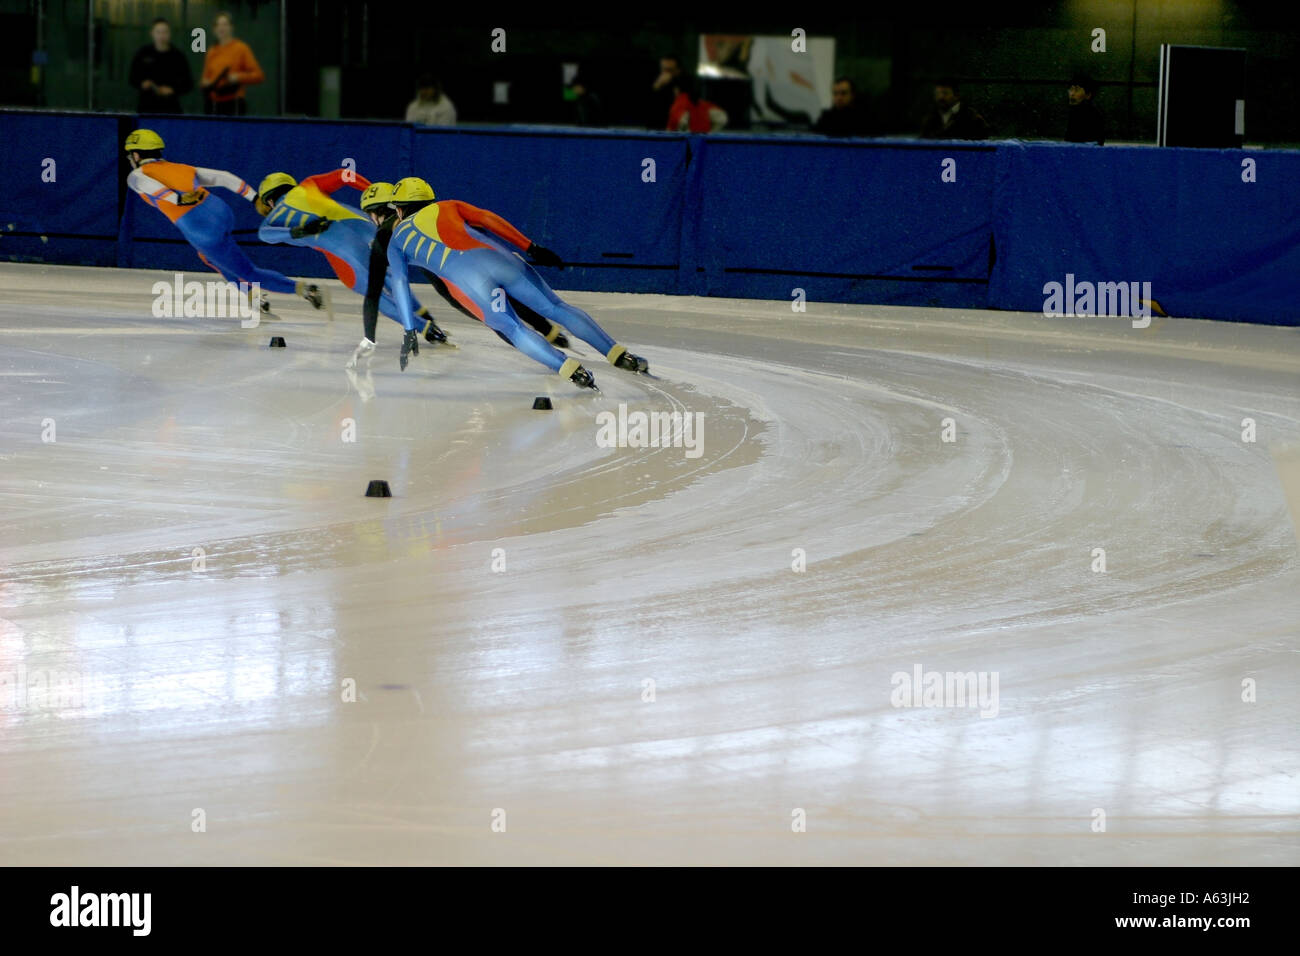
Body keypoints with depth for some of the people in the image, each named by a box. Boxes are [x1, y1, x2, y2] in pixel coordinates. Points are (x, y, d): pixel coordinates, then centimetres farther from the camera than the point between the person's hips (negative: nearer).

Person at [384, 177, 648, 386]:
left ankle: (571, 370, -23)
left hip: (466, 278, -3)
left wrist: (409, 332, 11)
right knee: (556, 307, 5)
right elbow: (488, 220, 18)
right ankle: (619, 355, -2)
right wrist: (531, 248, 15)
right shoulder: (447, 207, 31)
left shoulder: (397, 239, 26)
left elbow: (399, 284, 14)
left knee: (514, 329, -1)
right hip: (495, 257, 3)